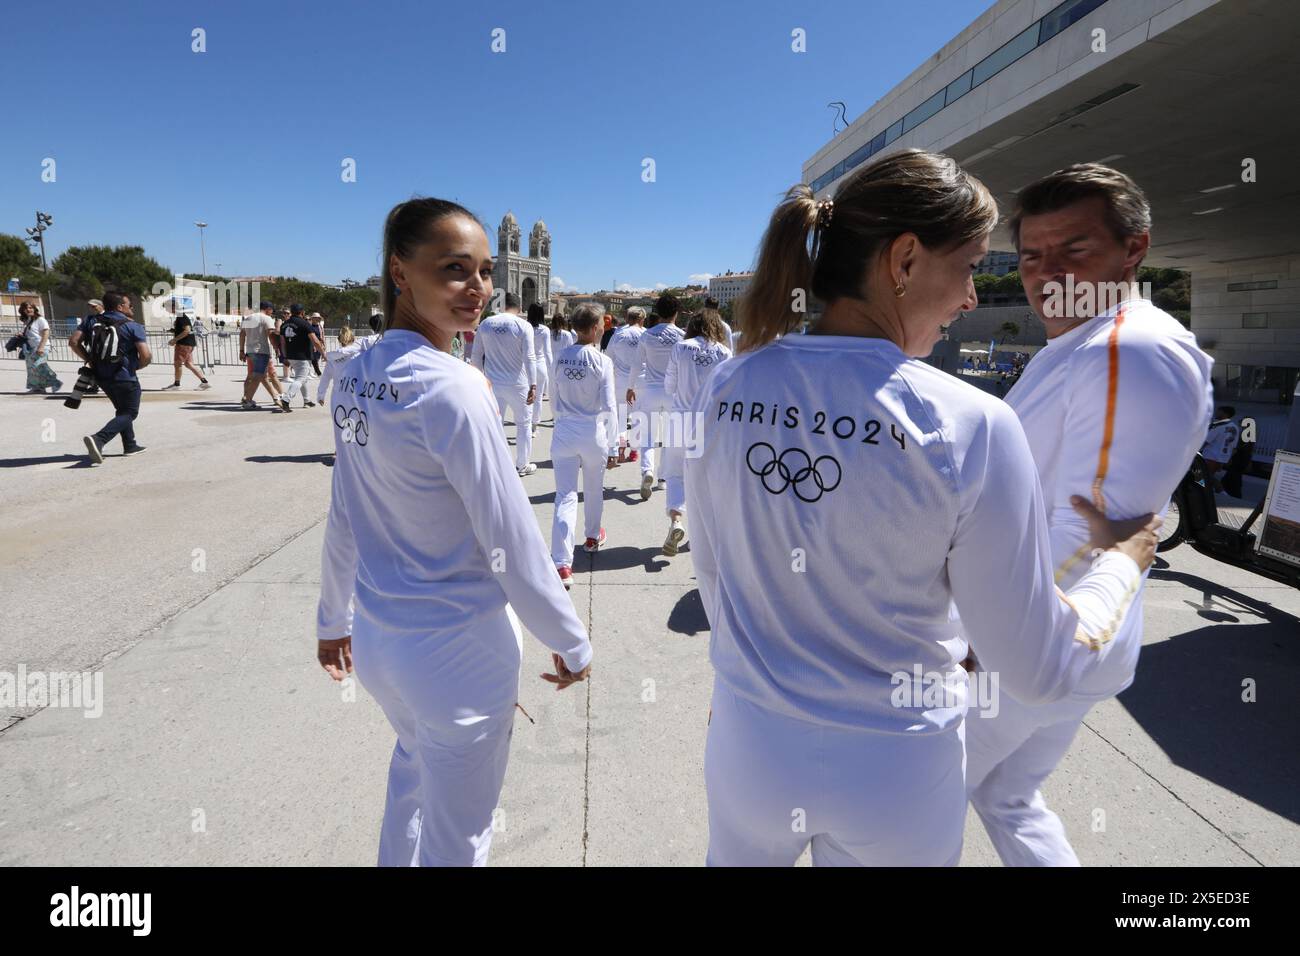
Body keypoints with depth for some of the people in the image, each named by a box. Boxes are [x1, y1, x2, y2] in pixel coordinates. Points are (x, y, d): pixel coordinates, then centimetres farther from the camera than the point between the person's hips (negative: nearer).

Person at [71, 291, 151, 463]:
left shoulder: (92, 321, 4)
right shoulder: (133, 326, -11)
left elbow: (74, 341, -4)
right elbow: (146, 356, -19)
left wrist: (89, 360, 7)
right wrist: (136, 367, 1)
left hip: (101, 376, 6)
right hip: (125, 378, -6)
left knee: (123, 409, 24)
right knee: (128, 413, 5)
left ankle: (130, 445, 30)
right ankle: (98, 439, -17)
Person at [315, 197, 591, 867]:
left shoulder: (356, 378, -1)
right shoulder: (451, 389, -23)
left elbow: (343, 518, 7)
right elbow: (512, 542, -20)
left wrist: (333, 618, 19)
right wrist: (571, 643, -8)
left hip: (374, 638, 8)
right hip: (459, 649, -7)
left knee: (413, 766, 34)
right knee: (456, 839, 15)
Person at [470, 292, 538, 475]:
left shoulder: (485, 324, 0)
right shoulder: (523, 326, -9)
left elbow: (476, 355, 4)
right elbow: (528, 358, -14)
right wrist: (533, 385, -11)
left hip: (493, 384, 3)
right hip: (517, 384, -2)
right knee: (524, 424, 14)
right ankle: (522, 465, 21)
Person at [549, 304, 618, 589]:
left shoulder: (560, 357, 1)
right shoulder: (602, 361, -10)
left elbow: (556, 396, 9)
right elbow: (608, 407, -12)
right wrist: (611, 447, -7)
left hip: (564, 433, 2)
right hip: (593, 434, -2)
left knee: (566, 496, -1)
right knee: (594, 490, 21)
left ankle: (562, 564, -10)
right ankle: (593, 537, 44)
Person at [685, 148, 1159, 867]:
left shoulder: (727, 389, -12)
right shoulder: (969, 427, -23)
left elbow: (710, 569, 1)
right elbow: (1035, 669, -13)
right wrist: (1122, 560, 4)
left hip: (748, 747, 3)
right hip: (891, 780, -2)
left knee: (736, 854, 31)